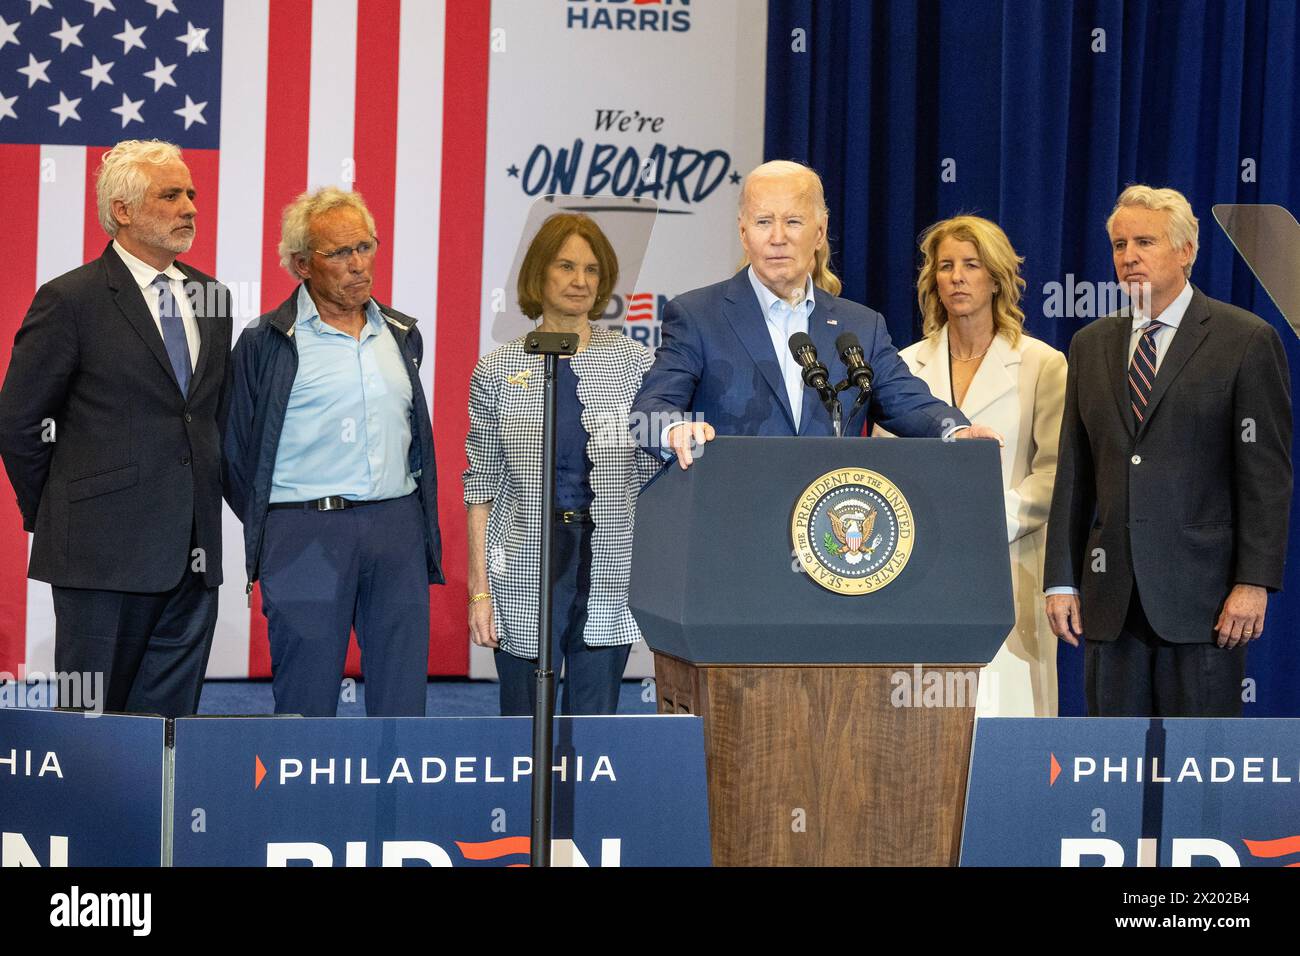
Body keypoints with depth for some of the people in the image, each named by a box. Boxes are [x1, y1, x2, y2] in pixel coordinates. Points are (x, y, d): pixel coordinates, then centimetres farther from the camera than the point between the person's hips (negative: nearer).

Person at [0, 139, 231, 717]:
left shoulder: (211, 299, 12)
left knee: (171, 714, 6)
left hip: (192, 552, 6)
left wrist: (205, 505, 14)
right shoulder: (70, 301, -6)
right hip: (104, 551, -5)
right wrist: (50, 514, 1)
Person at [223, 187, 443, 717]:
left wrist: (426, 532, 15)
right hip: (306, 532, -4)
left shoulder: (402, 335, 15)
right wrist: (265, 534, 4)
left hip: (399, 529, 4)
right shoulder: (265, 342, 0)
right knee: (307, 700, 1)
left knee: (403, 699, 5)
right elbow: (236, 451, 5)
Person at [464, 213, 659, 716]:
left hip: (609, 566, 0)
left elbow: (652, 477, 6)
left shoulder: (634, 363, 4)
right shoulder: (498, 369, 3)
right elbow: (481, 485, 4)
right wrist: (479, 589, -1)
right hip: (524, 566, 0)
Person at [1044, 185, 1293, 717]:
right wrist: (1062, 580, 8)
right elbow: (1074, 473, 14)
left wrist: (1254, 582, -12)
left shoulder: (1246, 341, -1)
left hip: (1202, 591, -5)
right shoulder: (1091, 345, 14)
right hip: (1112, 592, 5)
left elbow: (1267, 474, -5)